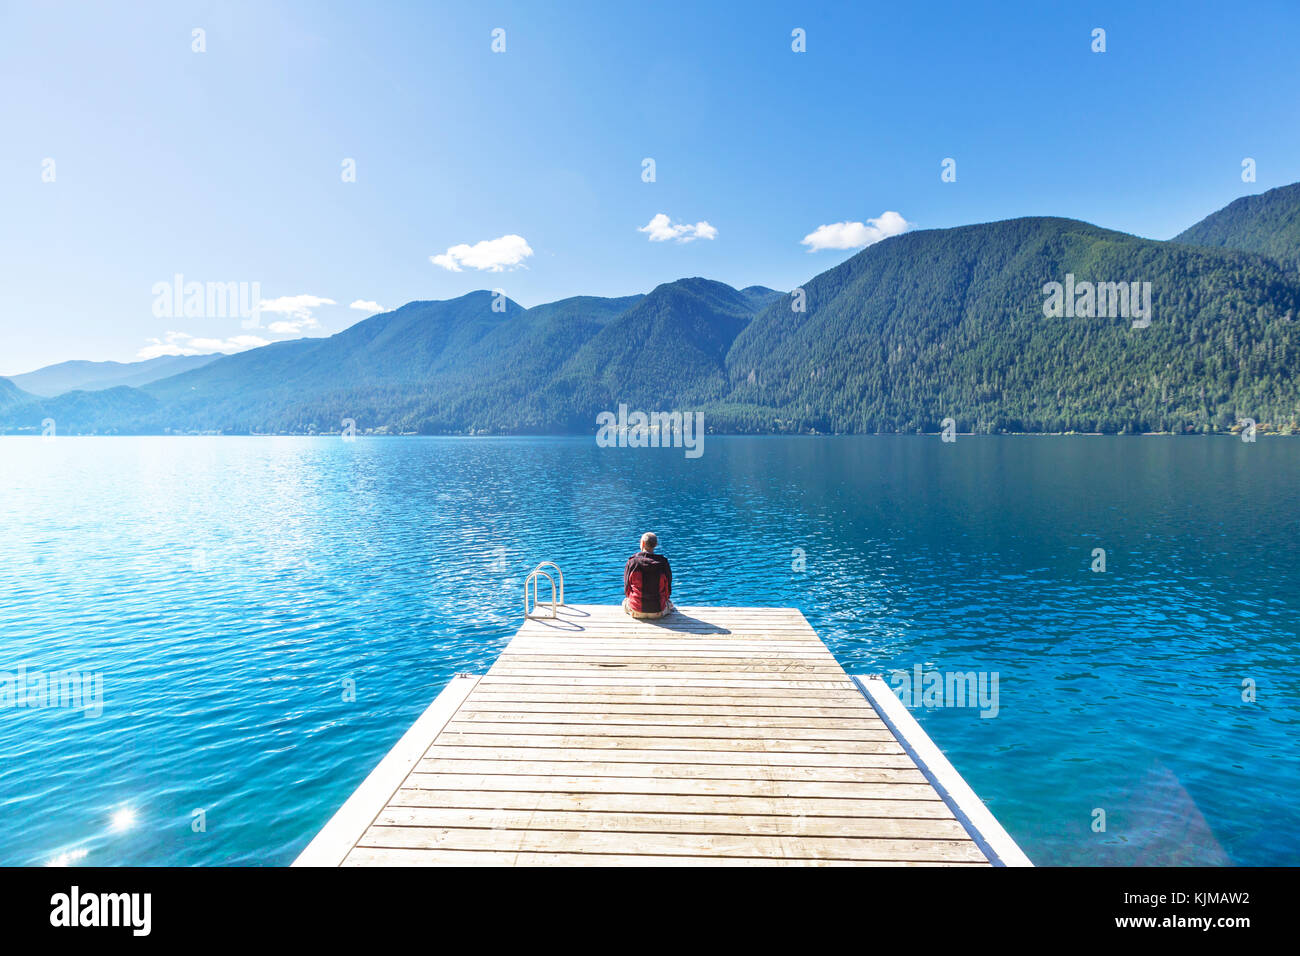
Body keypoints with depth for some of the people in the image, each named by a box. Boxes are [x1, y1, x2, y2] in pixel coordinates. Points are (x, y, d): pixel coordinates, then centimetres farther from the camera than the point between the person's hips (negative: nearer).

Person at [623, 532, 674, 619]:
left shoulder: (632, 562, -10)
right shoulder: (663, 562, -8)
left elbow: (627, 589, -1)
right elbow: (668, 590, 1)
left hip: (636, 612, -1)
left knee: (625, 601, 32)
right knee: (669, 602, 34)